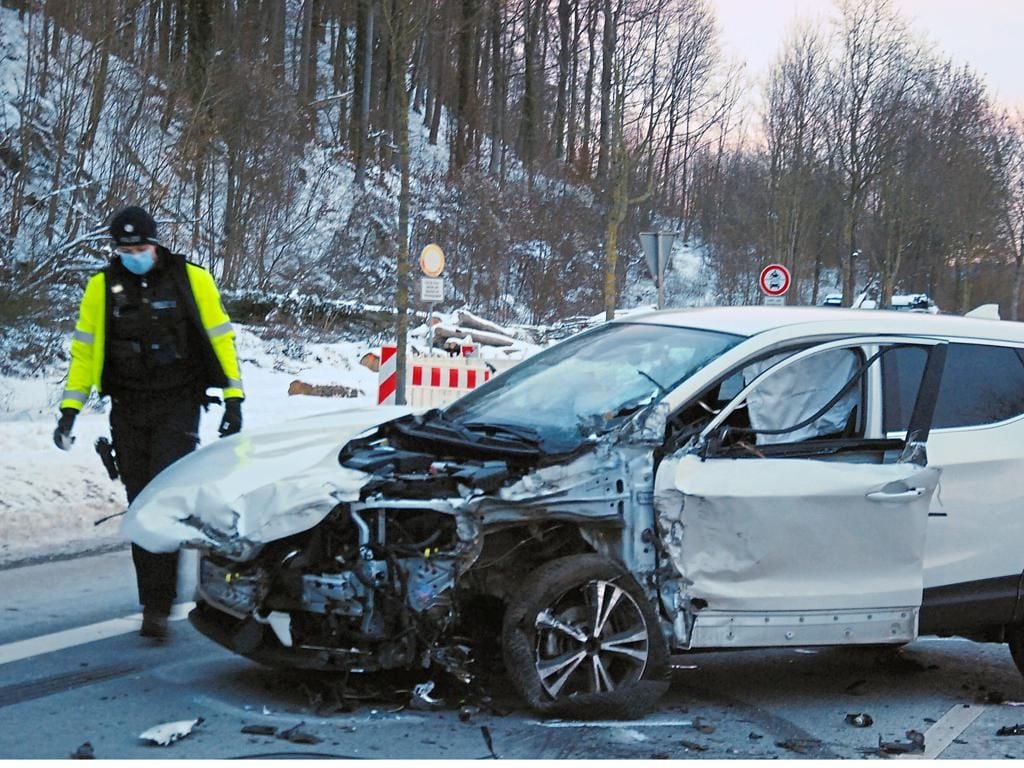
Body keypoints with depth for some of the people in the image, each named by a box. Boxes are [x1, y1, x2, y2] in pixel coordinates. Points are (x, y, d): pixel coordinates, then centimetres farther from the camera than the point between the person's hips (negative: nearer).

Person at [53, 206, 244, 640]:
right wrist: (70, 409, 0)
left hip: (178, 408, -3)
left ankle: (156, 607, -13)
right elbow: (84, 348, 8)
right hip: (128, 412, 3)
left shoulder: (191, 279, -2)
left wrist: (233, 400, -3)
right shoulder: (102, 287, 4)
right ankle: (156, 601, 12)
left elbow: (220, 338, 2)